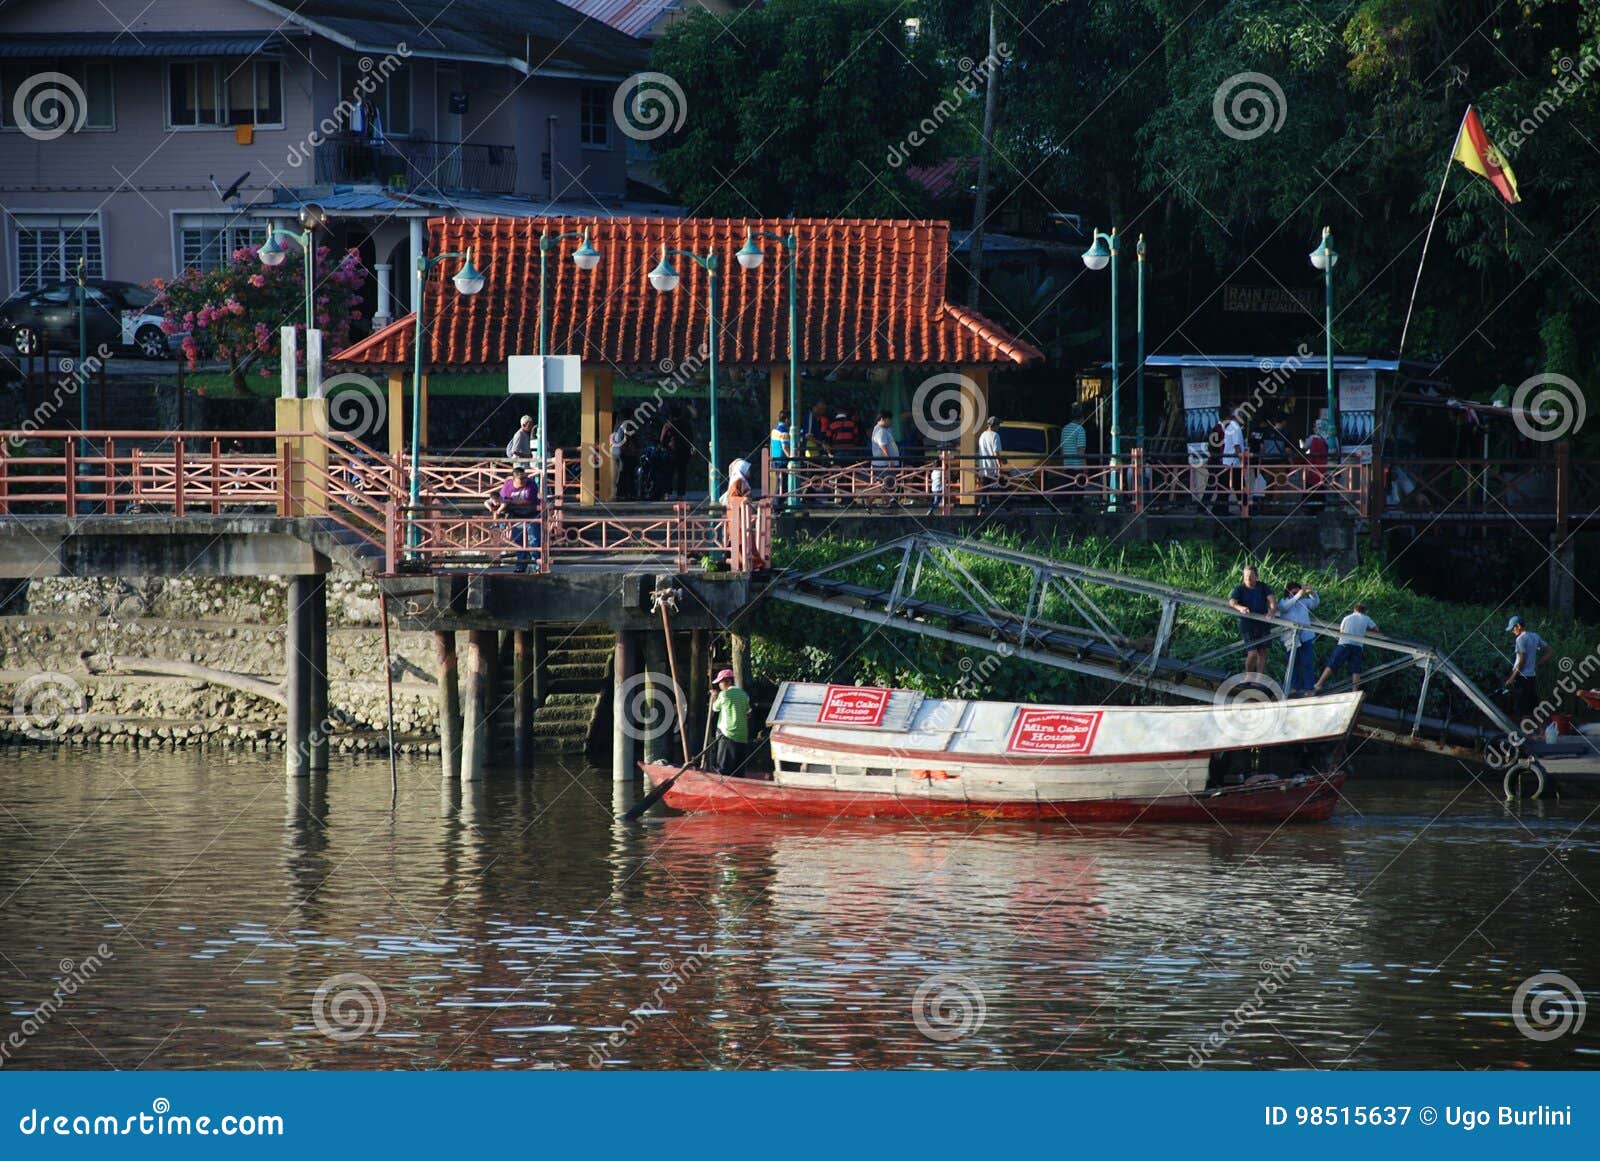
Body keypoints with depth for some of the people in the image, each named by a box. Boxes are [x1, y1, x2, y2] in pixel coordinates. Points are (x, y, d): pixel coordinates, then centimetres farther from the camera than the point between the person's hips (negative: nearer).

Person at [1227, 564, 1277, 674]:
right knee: (1252, 653, -12)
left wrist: (1272, 610, -30)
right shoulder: (1239, 589, -3)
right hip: (1247, 624, -3)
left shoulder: (1262, 587, 5)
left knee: (1262, 652, 8)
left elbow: (1272, 598, -8)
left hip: (1263, 623, 3)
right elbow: (1231, 603, -17)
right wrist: (1240, 608, -41)